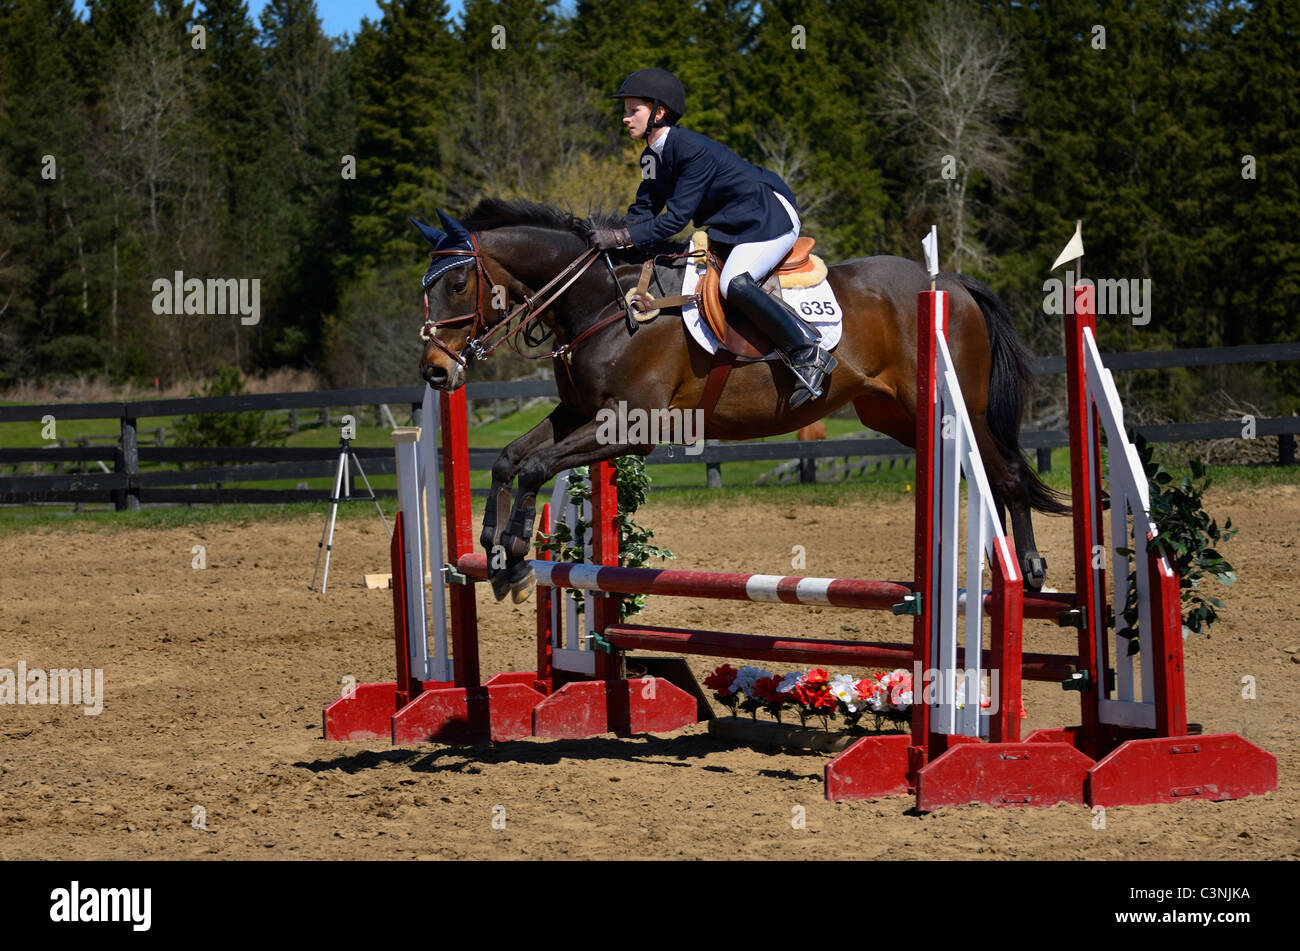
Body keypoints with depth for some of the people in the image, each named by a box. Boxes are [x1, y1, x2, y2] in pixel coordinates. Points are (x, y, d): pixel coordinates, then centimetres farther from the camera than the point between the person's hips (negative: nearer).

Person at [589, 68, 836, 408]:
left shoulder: (694, 150, -25)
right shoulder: (652, 157, 5)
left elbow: (677, 217, -28)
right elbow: (644, 209, 4)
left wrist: (624, 237, -31)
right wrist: (613, 237, -15)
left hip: (770, 217, -11)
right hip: (730, 227, 11)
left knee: (734, 284, -33)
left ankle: (809, 353, -24)